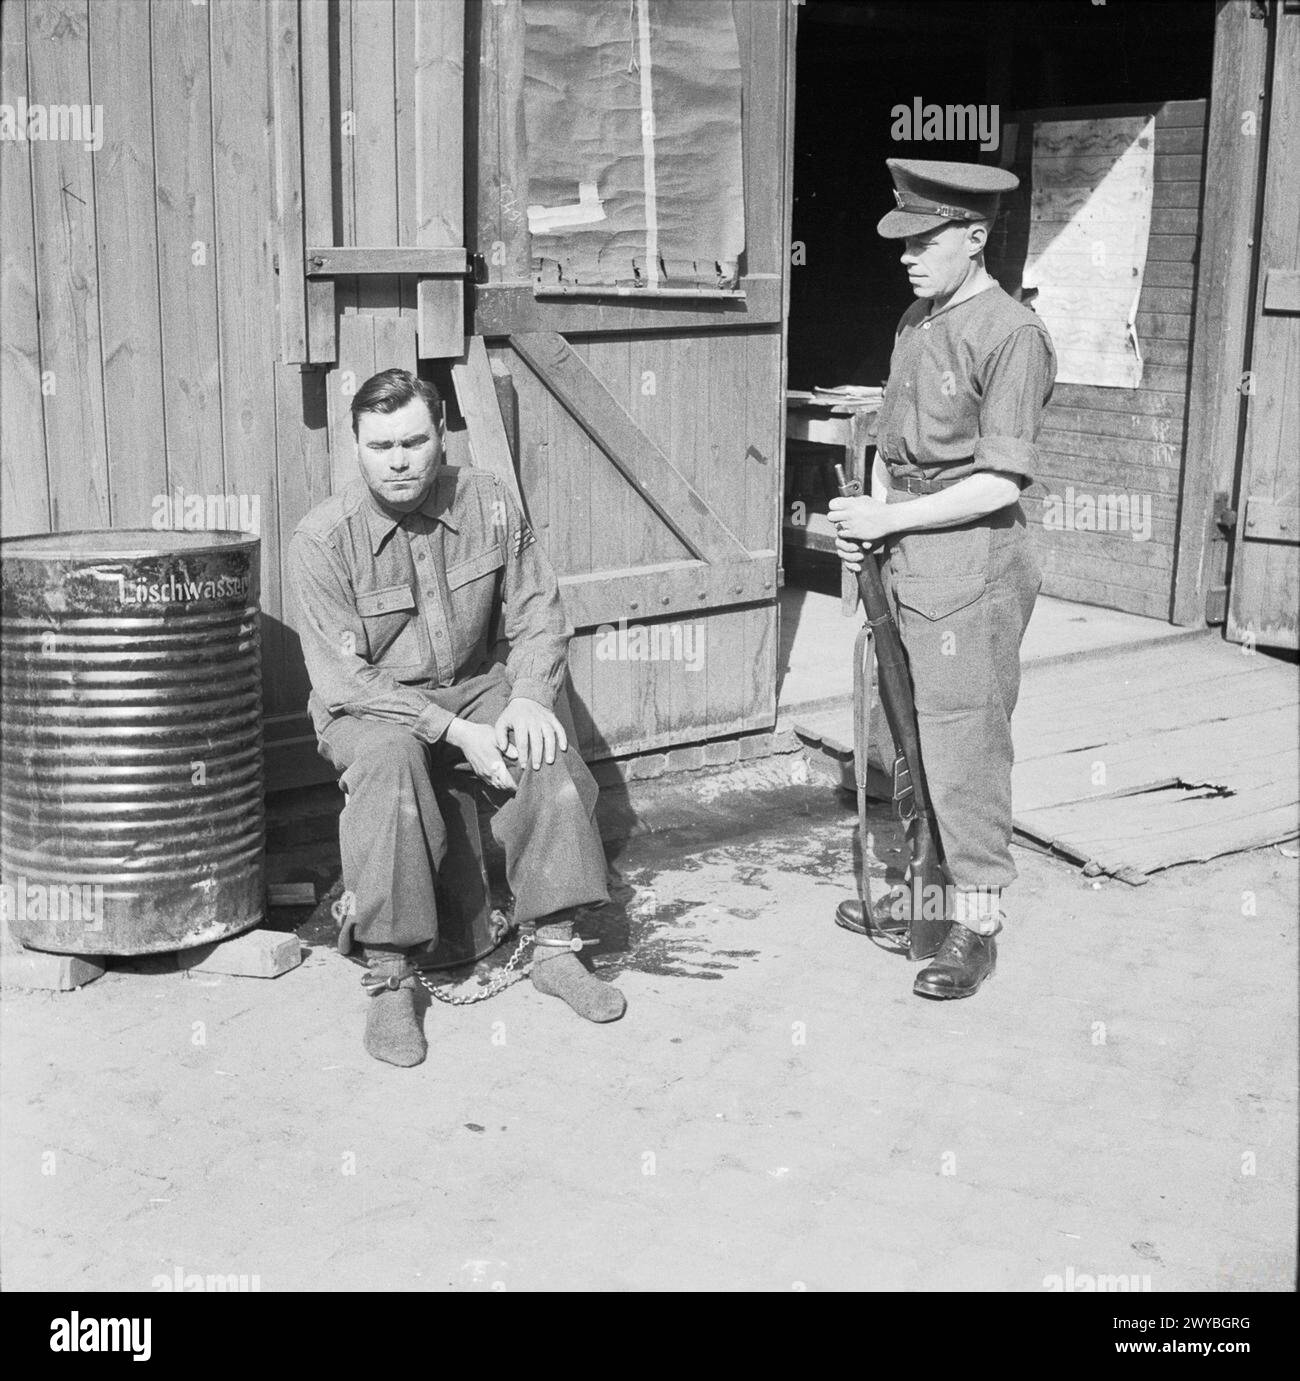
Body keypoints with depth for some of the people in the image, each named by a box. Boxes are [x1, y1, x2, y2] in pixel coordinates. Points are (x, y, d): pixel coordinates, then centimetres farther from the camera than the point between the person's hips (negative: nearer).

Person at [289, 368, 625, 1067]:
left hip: (473, 687, 3)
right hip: (367, 708, -3)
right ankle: (389, 979, -29)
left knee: (546, 751, -25)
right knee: (389, 759, -36)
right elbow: (344, 680, -18)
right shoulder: (322, 539, -16)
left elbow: (539, 615, 1)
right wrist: (455, 732, -26)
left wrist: (528, 696, -19)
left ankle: (555, 949, -15)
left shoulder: (488, 502, -5)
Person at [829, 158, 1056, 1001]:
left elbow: (1000, 482, -17)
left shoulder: (1011, 335, -12)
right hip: (904, 554, 8)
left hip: (971, 560, -8)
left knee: (964, 745, -3)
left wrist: (888, 518, -14)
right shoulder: (916, 322, 13)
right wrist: (867, 518, 4)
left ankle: (977, 924, 7)